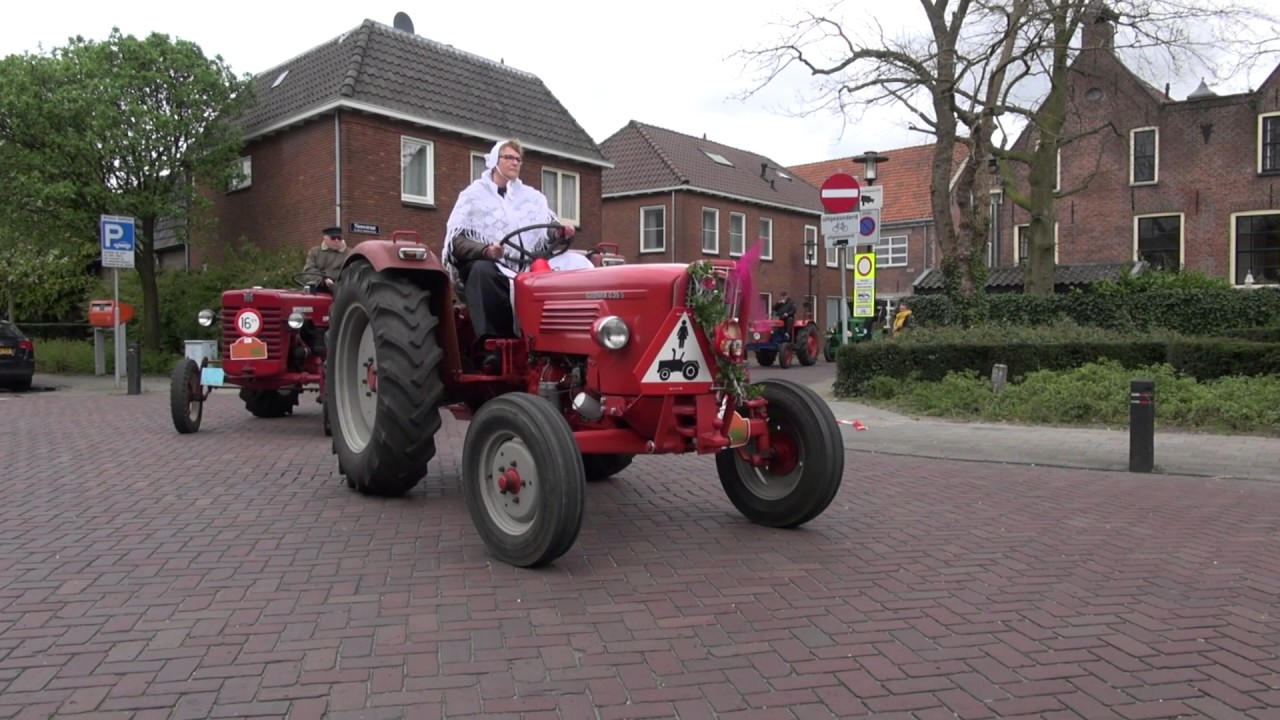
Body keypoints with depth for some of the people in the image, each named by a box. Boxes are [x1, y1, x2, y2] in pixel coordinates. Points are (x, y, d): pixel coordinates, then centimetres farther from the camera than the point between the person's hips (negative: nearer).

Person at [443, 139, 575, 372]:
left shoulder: (531, 196, 20)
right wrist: (485, 250, -23)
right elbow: (455, 240, -3)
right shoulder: (473, 195, 9)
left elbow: (549, 231, 11)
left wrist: (560, 233, -14)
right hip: (488, 269, -3)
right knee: (481, 270, -38)